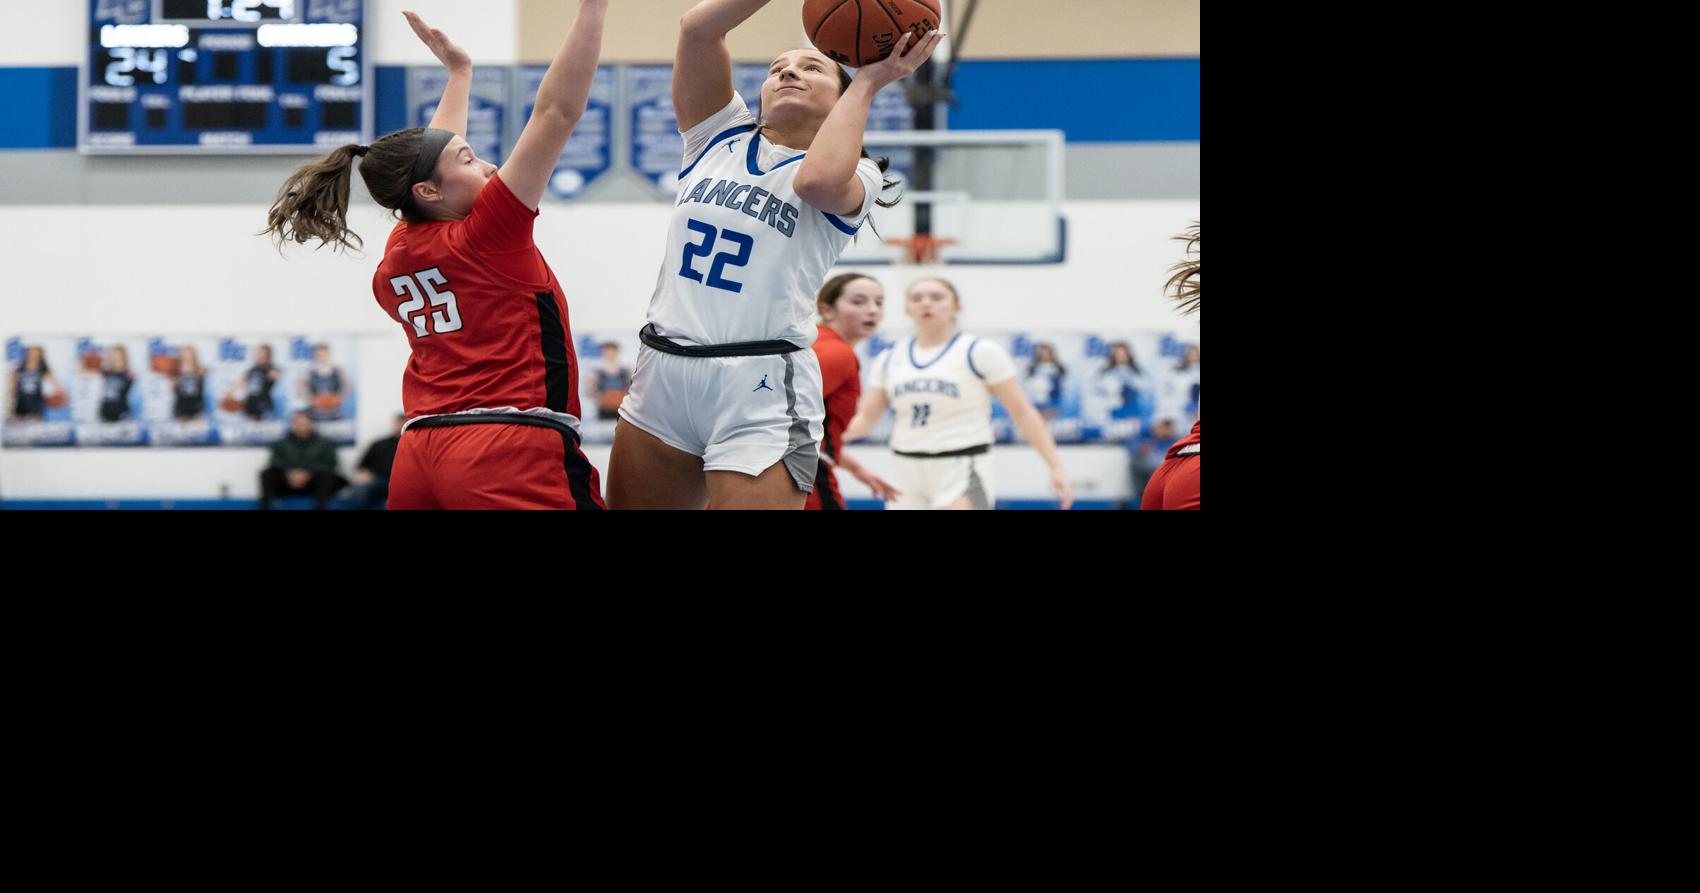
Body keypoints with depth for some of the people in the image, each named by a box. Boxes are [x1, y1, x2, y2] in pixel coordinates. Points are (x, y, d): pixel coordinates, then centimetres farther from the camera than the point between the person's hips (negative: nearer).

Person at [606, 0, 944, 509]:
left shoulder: (854, 177, 5)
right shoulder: (721, 137, 16)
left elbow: (818, 180, -20)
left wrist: (866, 83, -6)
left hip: (760, 386, -5)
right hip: (663, 369, 5)